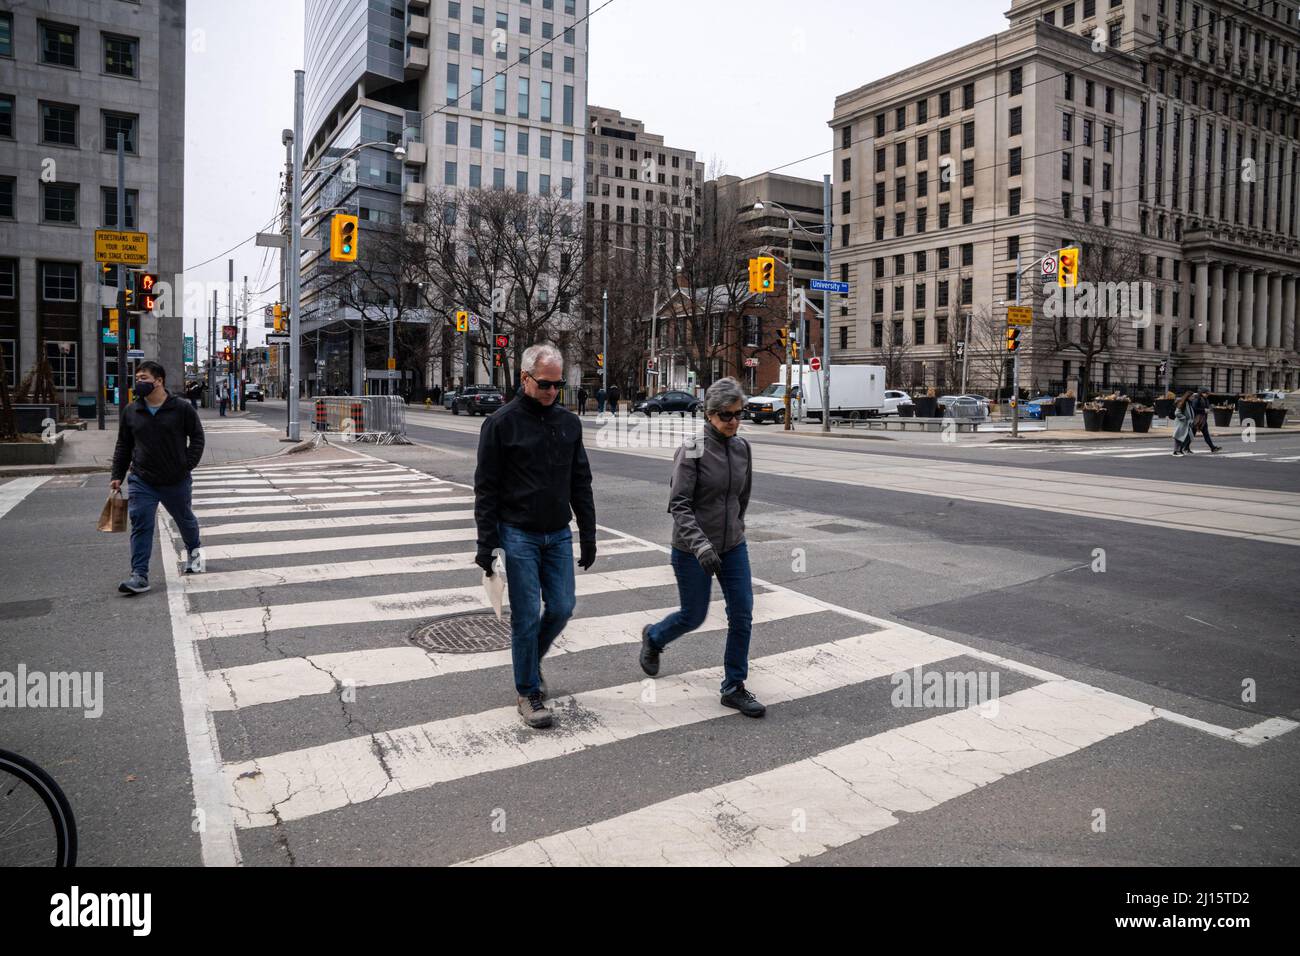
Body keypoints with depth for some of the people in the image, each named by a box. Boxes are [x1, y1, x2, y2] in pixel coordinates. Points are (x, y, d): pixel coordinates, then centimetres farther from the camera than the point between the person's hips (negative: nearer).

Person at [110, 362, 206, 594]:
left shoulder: (182, 409, -7)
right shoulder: (131, 411, 3)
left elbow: (197, 437, 1)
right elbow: (123, 446, 11)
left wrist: (188, 465, -8)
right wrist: (117, 476, 6)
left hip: (176, 481, -1)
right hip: (141, 482, 1)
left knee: (185, 519, 19)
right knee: (140, 525, -8)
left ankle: (193, 551, 47)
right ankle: (139, 575, -7)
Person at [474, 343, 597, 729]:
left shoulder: (569, 423, 7)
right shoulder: (501, 424, -7)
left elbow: (581, 485, 12)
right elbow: (486, 490, -6)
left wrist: (588, 537, 10)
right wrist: (486, 545, -9)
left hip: (559, 535, 5)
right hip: (518, 536, -4)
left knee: (562, 608, 6)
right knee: (526, 616, 0)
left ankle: (531, 658, 34)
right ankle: (527, 692, 15)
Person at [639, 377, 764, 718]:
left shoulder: (742, 449, 2)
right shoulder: (692, 451, -15)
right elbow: (679, 505, -20)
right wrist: (700, 544, -31)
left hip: (733, 547, 5)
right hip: (693, 549, -5)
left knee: (742, 615, -1)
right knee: (693, 616, 9)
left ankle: (734, 688, 13)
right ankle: (653, 637, 41)